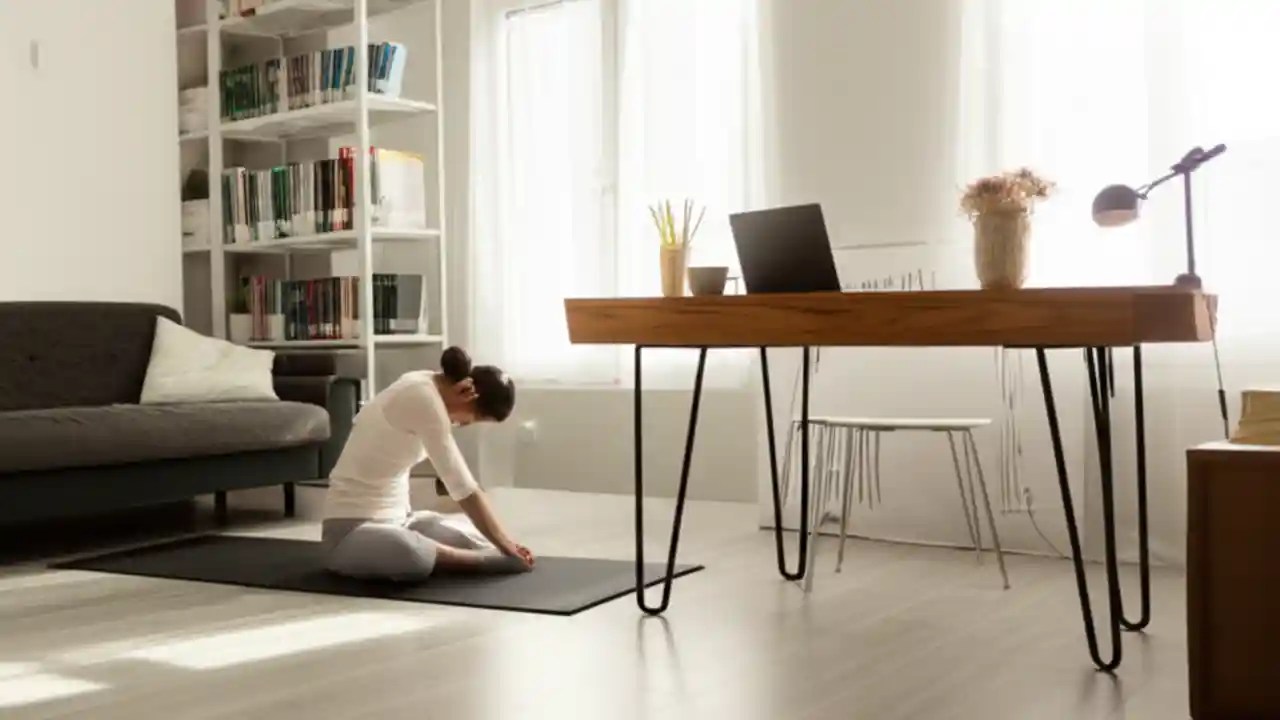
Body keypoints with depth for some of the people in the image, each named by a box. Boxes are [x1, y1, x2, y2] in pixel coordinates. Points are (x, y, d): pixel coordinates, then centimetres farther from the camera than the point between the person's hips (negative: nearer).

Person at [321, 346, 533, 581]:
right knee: (415, 558, -41)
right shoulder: (423, 399, -23)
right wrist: (504, 543, -14)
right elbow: (463, 487, -21)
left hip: (397, 518, 9)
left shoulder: (426, 388, 6)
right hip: (353, 527, -9)